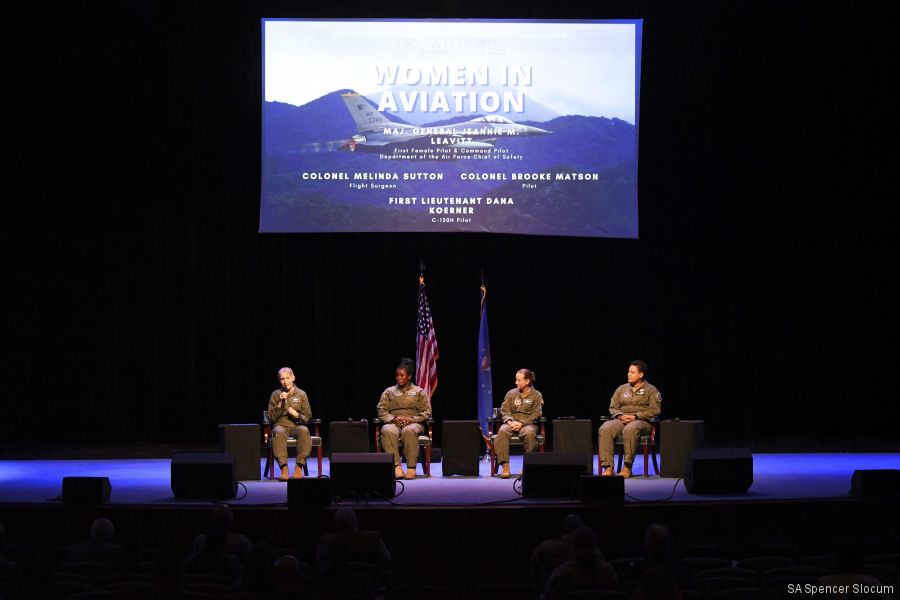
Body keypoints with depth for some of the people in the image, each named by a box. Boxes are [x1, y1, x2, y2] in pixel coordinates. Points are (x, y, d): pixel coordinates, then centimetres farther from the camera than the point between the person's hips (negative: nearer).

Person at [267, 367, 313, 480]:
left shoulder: (301, 394, 13)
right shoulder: (275, 395, 12)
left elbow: (307, 416, 11)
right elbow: (271, 418, 6)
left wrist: (297, 416, -10)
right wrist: (280, 404, -7)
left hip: (297, 425, 1)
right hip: (281, 425, -1)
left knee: (304, 431, -37)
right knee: (278, 433, -39)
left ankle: (299, 466, -35)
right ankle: (284, 467, -43)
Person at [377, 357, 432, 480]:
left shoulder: (419, 392, 18)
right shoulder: (389, 392, 21)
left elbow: (427, 412, 8)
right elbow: (381, 411, 10)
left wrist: (412, 419, -10)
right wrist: (394, 419, -9)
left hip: (413, 423, -1)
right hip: (393, 423, 1)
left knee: (409, 431, -40)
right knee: (388, 431, -37)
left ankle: (411, 468, -39)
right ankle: (397, 467, -43)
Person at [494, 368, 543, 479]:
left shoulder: (537, 395, 7)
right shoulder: (511, 393, 17)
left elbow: (535, 415, -1)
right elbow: (504, 411, 12)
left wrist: (521, 423, -14)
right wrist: (509, 421, -10)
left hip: (528, 423, -2)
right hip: (511, 423, 2)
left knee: (529, 433, -39)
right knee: (502, 432, -33)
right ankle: (505, 465, -36)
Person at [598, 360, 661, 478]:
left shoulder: (651, 390, 10)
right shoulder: (622, 389, 23)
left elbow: (654, 410, -1)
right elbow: (613, 407, 19)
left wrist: (635, 416, -12)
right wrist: (620, 416, -4)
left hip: (641, 421, -4)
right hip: (621, 420, 4)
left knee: (630, 430, -42)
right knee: (605, 429, -30)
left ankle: (627, 467, -34)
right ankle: (608, 467, -34)